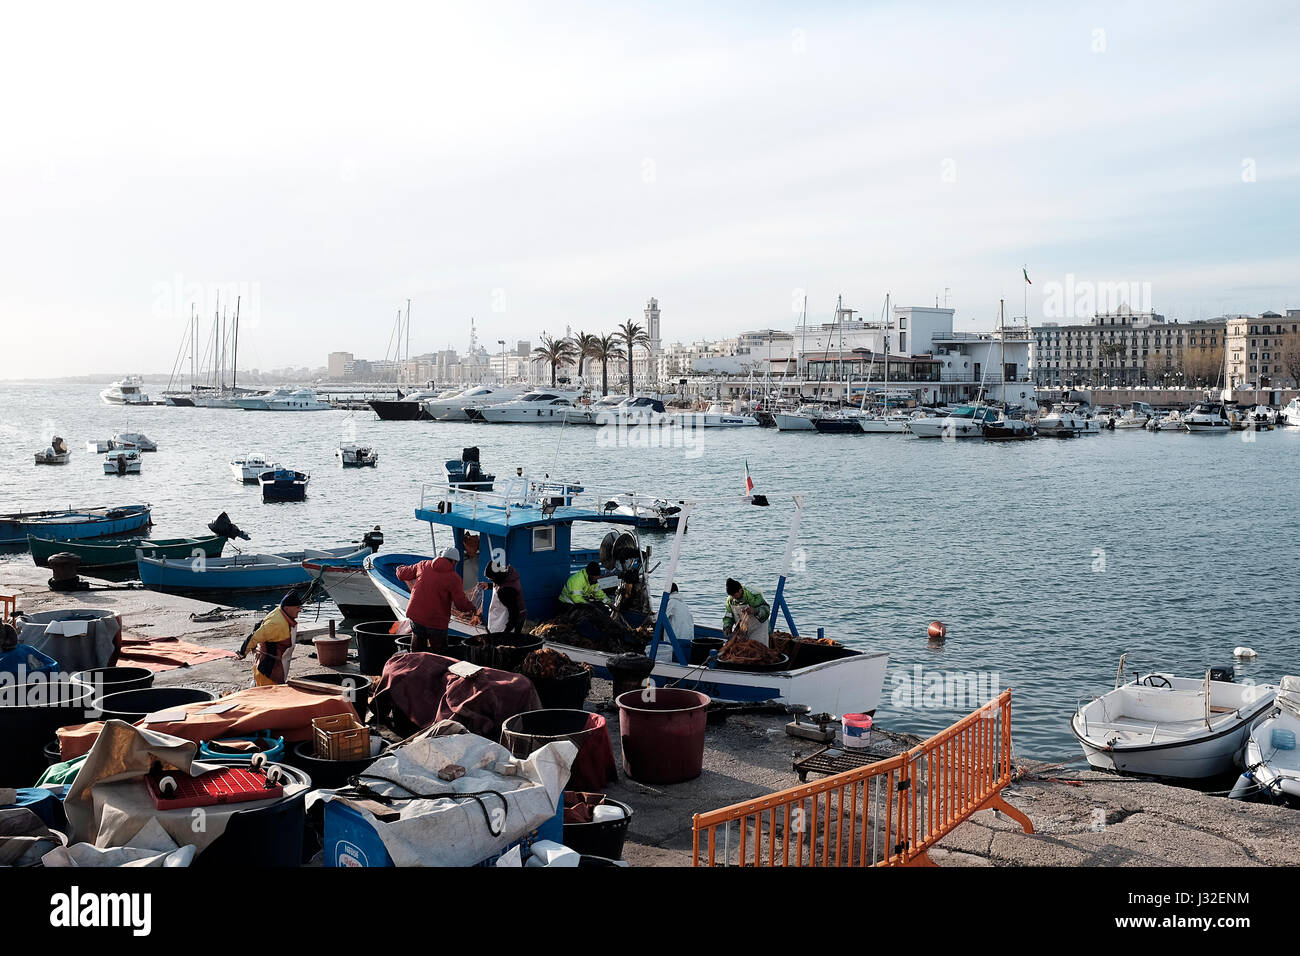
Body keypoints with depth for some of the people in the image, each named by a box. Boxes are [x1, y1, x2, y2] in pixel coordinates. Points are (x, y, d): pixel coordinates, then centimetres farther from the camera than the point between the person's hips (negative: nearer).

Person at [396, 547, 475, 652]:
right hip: (437, 622, -4)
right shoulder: (454, 578, -10)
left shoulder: (423, 565, 3)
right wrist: (472, 608, 7)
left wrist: (401, 568, 38)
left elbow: (402, 574, 16)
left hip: (415, 616, 5)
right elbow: (461, 604, -13)